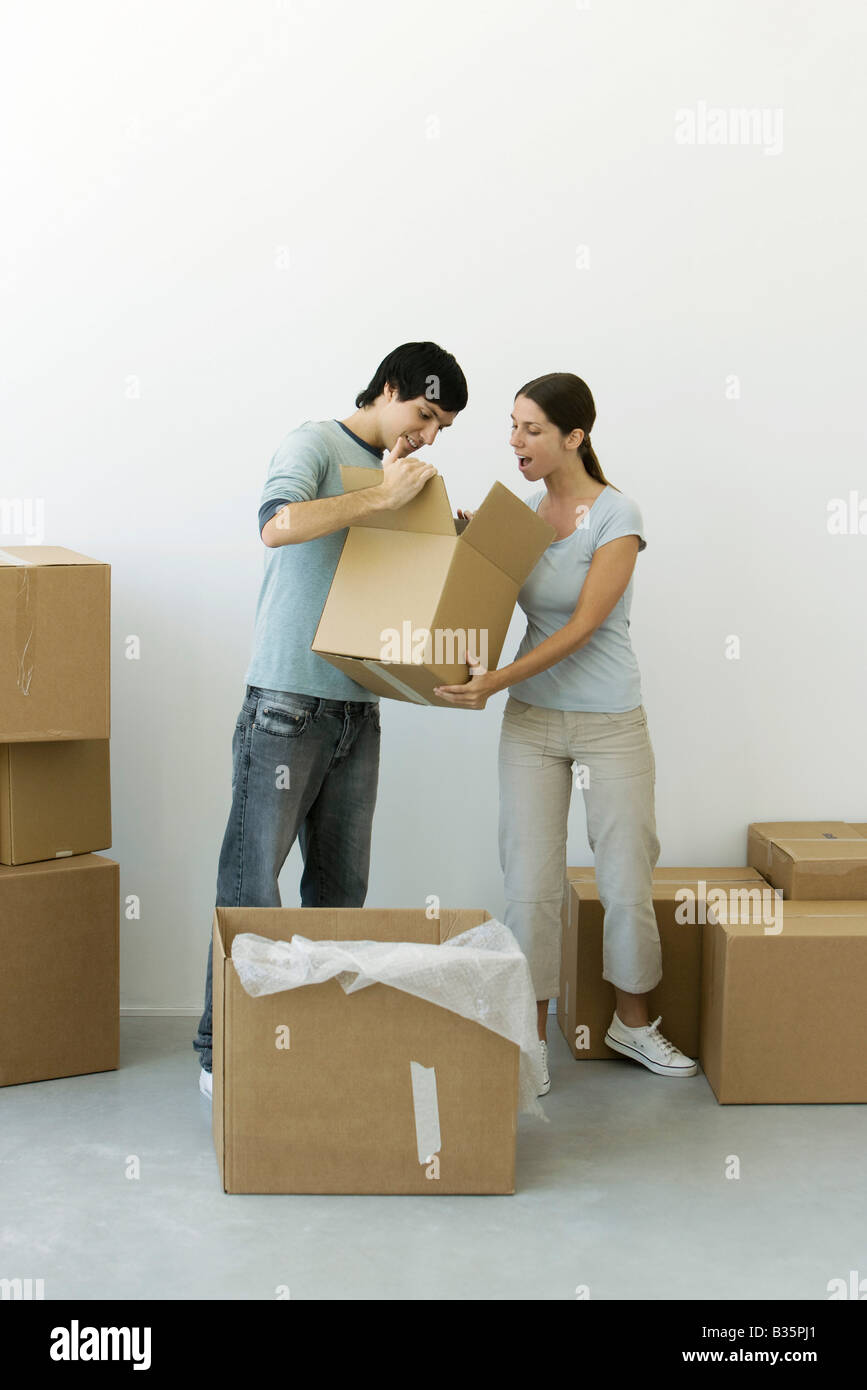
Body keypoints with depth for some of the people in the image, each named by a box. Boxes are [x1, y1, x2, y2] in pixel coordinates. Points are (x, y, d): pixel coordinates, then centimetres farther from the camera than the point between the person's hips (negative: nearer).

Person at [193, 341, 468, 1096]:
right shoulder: (316, 444, -4)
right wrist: (382, 496, -19)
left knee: (341, 887, 9)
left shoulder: (396, 473, 18)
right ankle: (221, 1049, 2)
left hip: (358, 707, 8)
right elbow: (278, 524, -24)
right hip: (287, 701, -7)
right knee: (252, 880, -5)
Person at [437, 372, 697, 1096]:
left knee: (628, 880, 5)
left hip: (611, 723, -4)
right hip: (532, 719, 4)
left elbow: (581, 628, -18)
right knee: (531, 883, 1)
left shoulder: (617, 516, -12)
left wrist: (497, 681, -26)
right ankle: (534, 1037, 13)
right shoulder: (521, 510, 4)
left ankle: (633, 1022, 27)